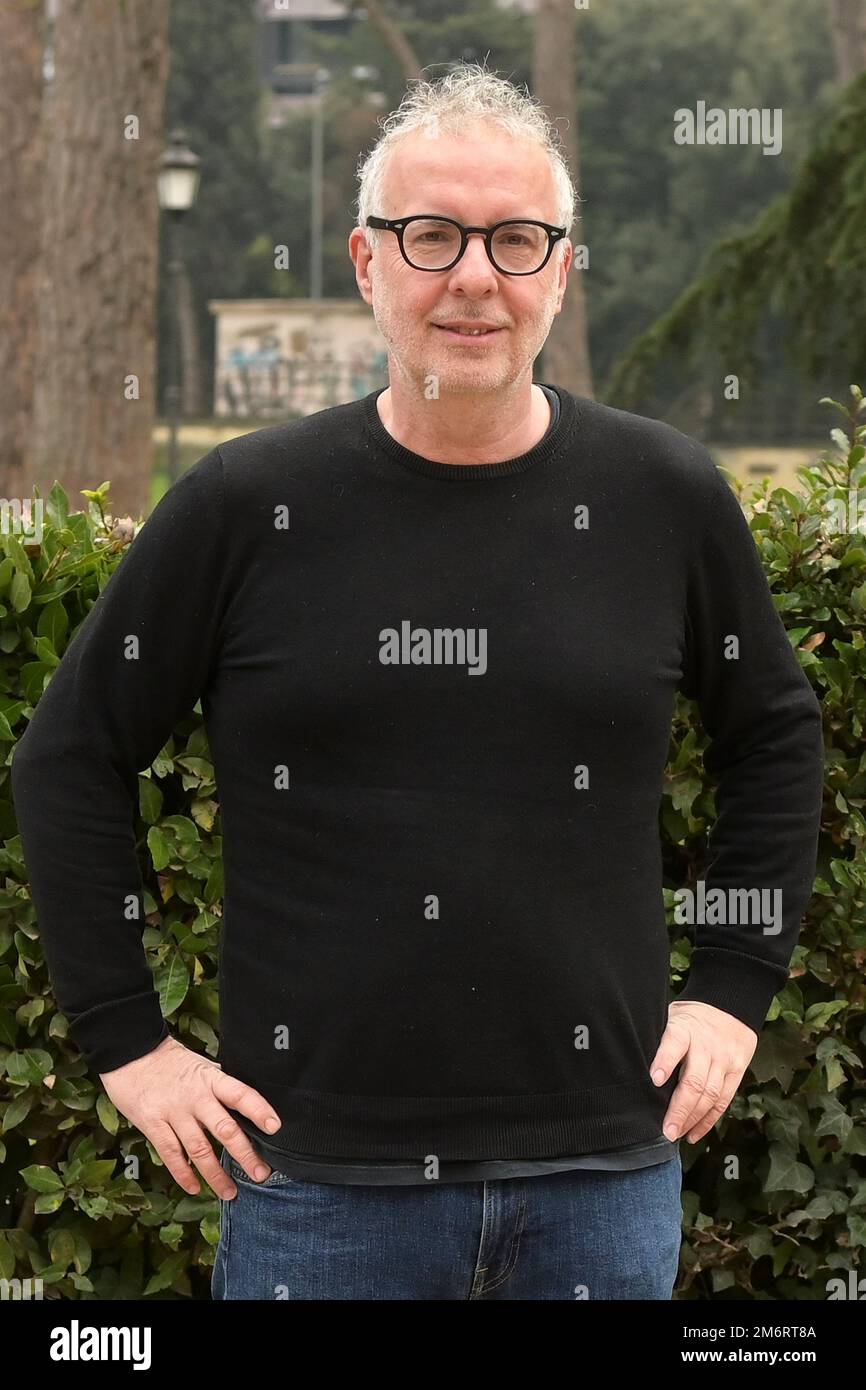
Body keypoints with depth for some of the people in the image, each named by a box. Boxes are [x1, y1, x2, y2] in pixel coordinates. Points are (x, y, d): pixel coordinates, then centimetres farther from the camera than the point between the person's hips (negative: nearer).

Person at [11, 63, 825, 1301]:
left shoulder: (665, 499, 2)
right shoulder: (249, 507, -3)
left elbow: (774, 738, 16)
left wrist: (735, 991, 10)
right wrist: (126, 1040, 1)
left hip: (605, 1172, 2)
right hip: (319, 1176, -1)